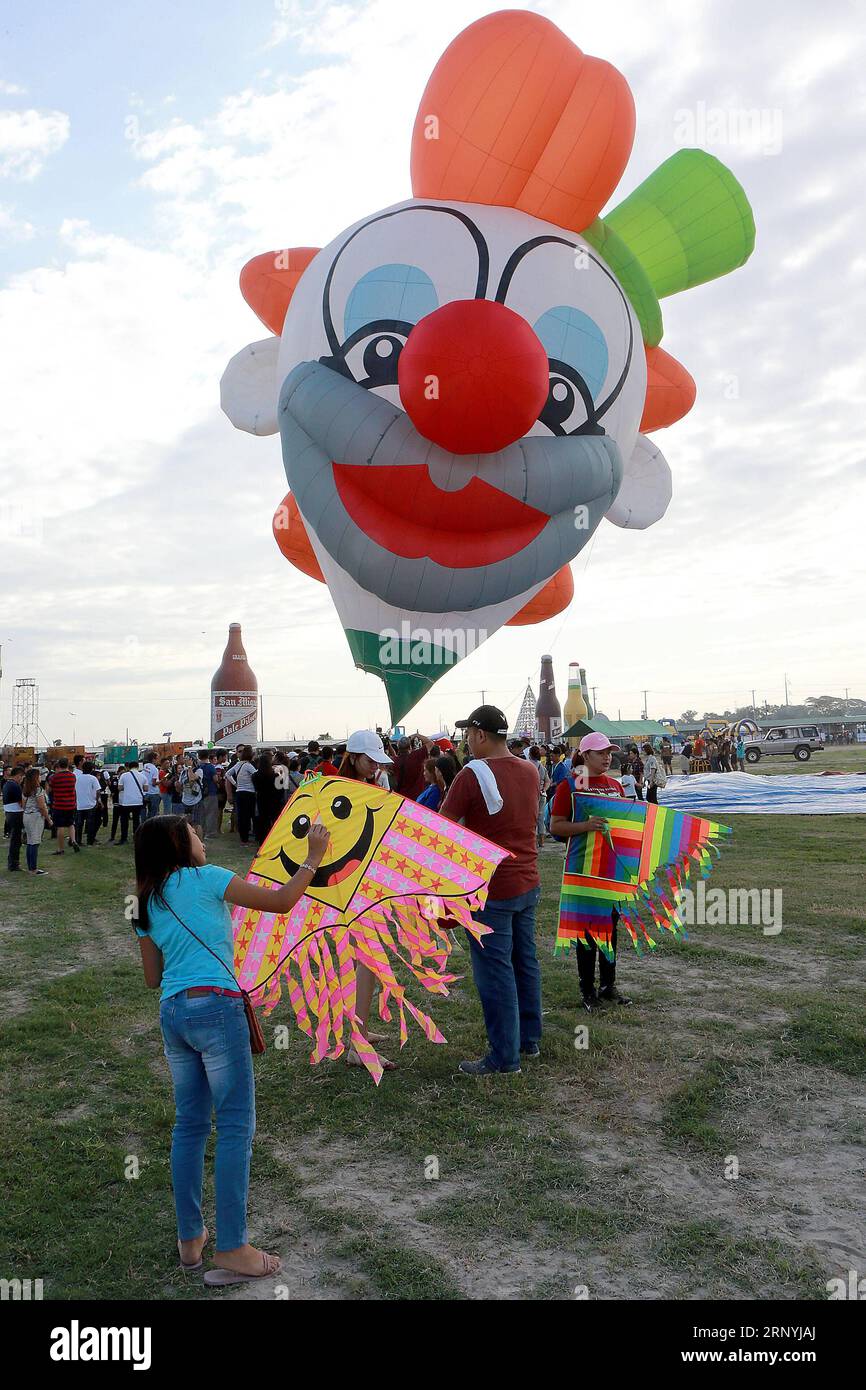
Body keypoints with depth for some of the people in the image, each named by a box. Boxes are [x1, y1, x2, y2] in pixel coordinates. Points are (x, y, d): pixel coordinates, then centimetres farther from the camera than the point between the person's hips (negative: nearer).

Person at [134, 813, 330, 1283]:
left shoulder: (147, 904, 15)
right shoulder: (207, 879, -4)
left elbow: (153, 978, 17)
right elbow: (281, 901, -4)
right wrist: (313, 858, 6)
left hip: (171, 1013, 7)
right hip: (215, 1006, -7)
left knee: (189, 1123, 16)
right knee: (235, 1126, 0)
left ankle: (190, 1239, 24)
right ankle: (231, 1249, 3)